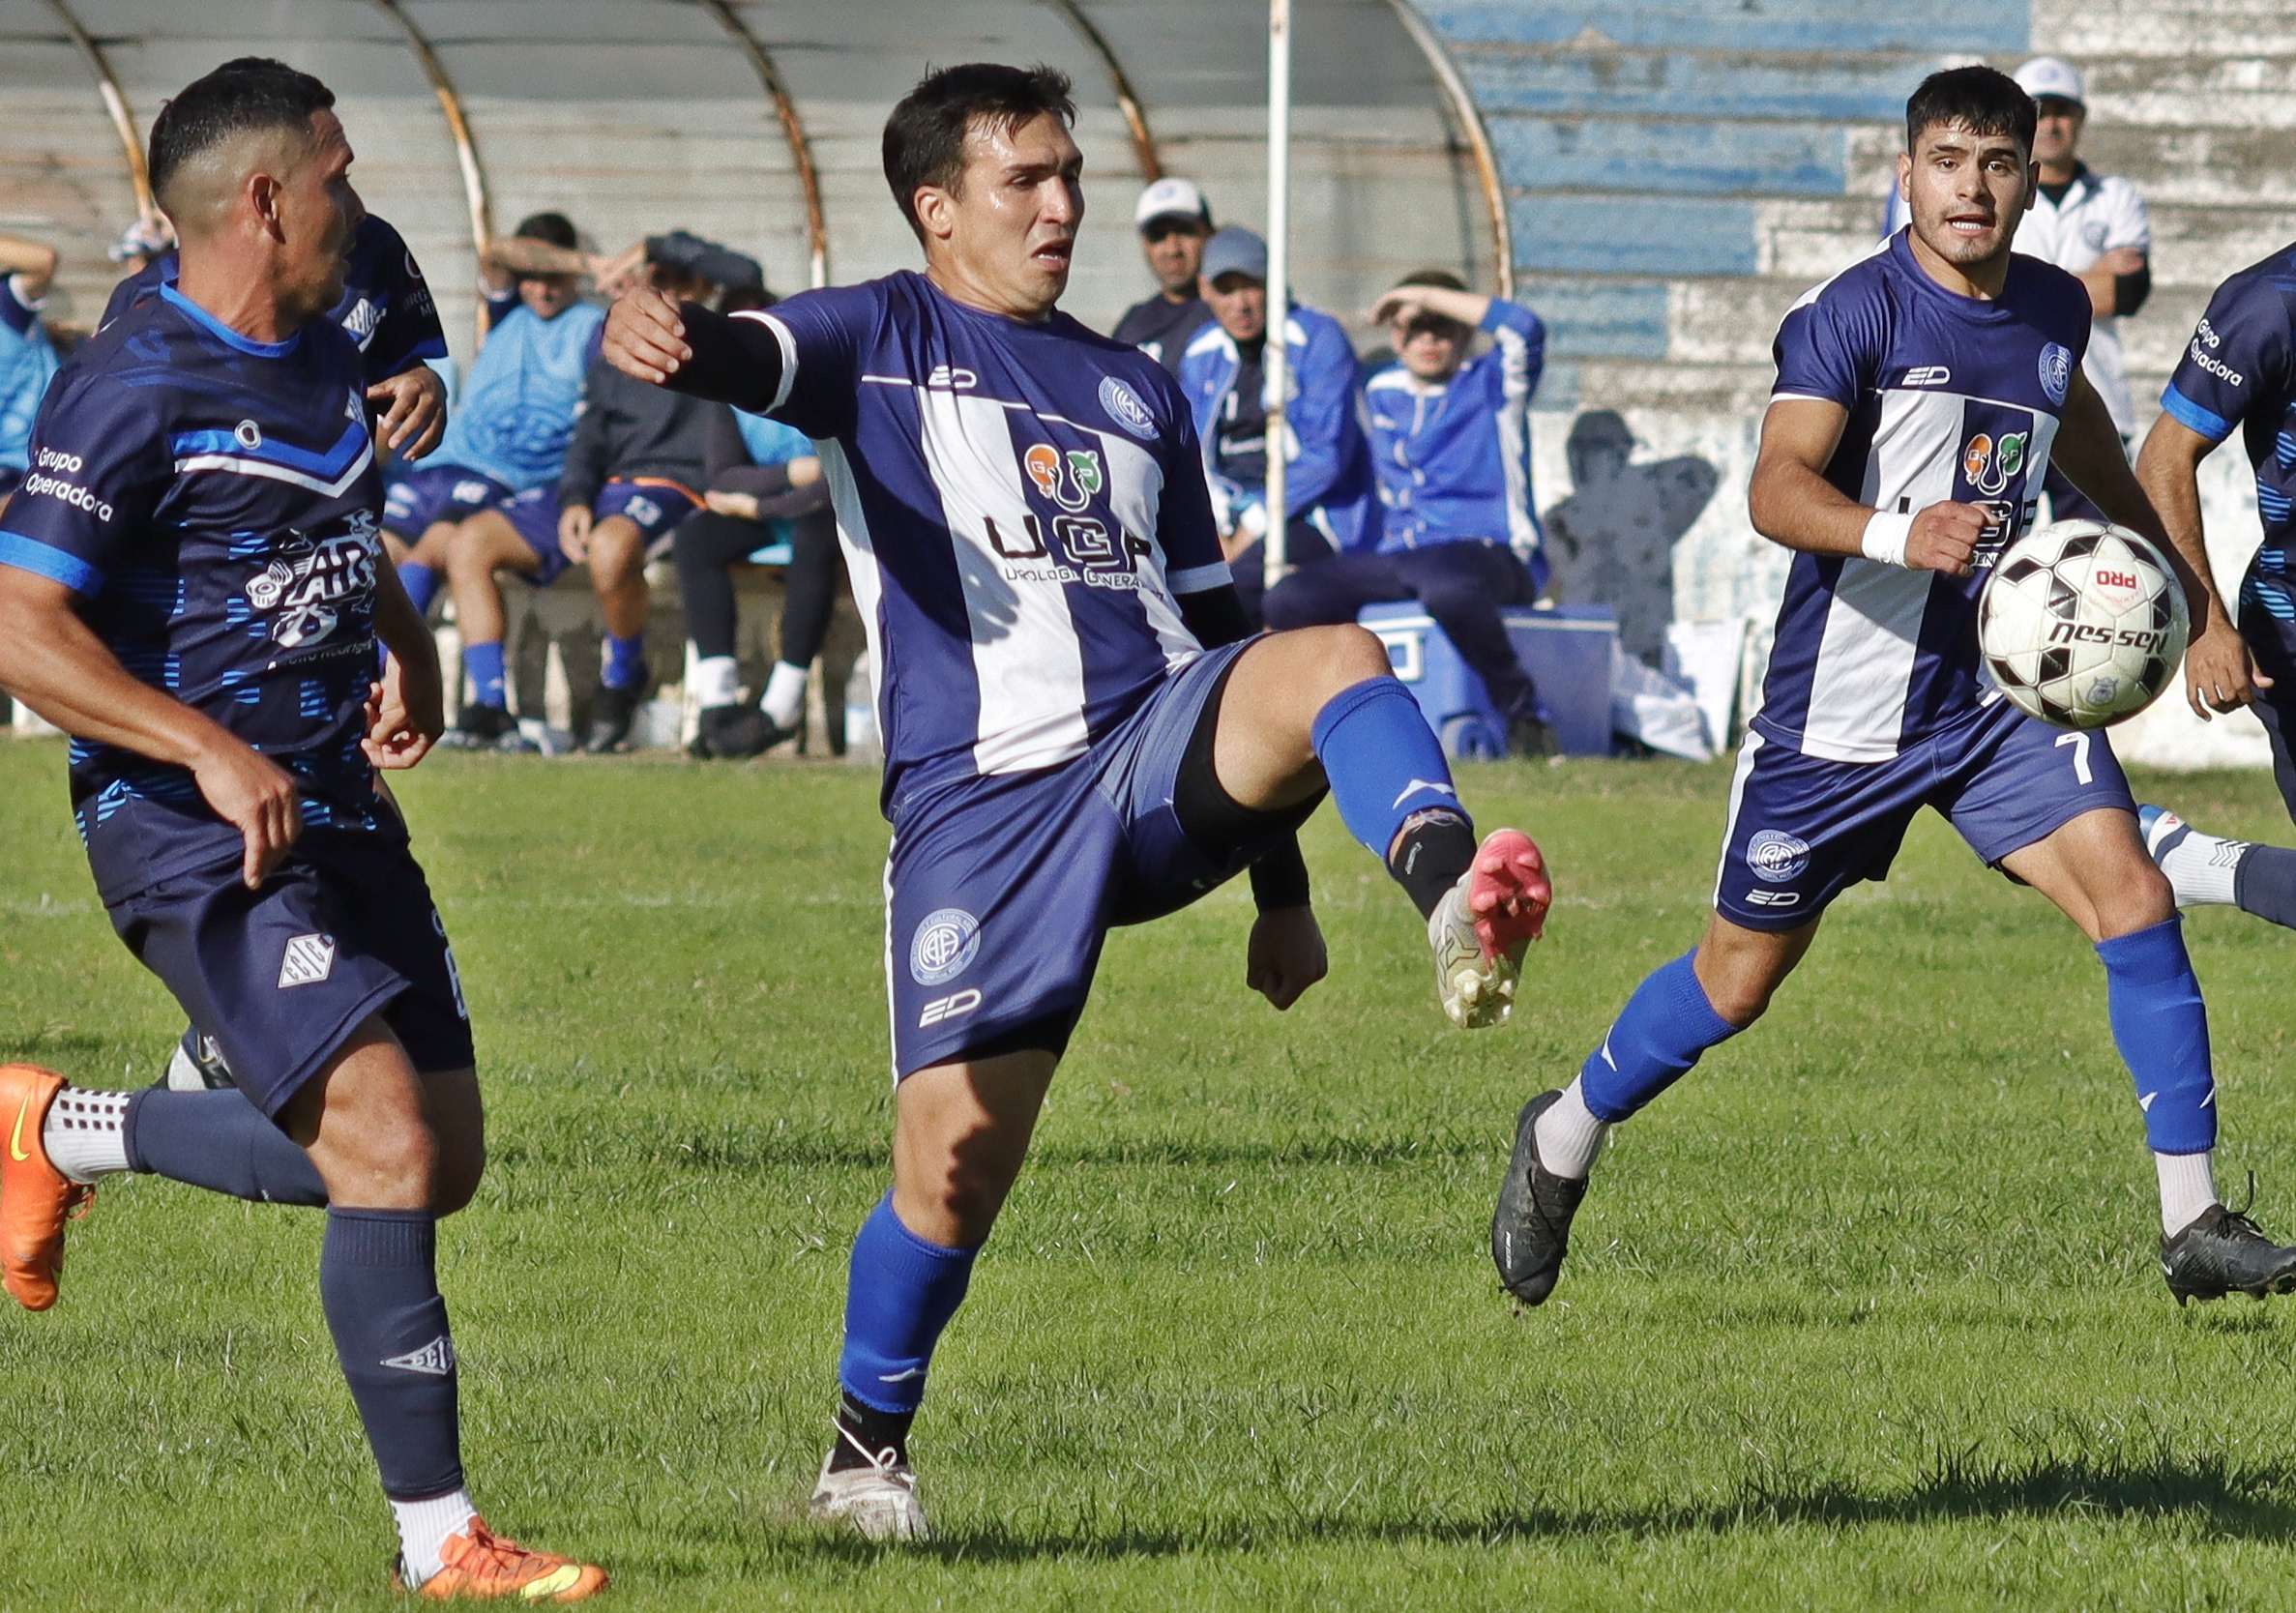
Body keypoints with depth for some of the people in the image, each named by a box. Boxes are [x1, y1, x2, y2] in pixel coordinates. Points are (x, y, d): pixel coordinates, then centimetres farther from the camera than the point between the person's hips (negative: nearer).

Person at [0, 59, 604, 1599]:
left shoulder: (327, 361, 13)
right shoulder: (135, 389, -15)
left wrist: (407, 662, 11)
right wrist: (213, 754, -27)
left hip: (337, 814, 9)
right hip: (189, 833, -9)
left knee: (438, 1161, 9)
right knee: (387, 1144, -19)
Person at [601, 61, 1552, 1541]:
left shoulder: (1137, 390, 23)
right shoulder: (884, 343, 10)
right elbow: (751, 358, -13)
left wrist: (1279, 884, 22)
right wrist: (663, 338, -39)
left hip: (1162, 762, 3)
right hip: (980, 805, -3)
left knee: (1337, 662, -28)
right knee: (956, 1156, -9)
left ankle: (1455, 905, -53)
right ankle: (869, 1449, 14)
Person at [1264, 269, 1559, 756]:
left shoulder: (1491, 385, 1)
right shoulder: (1382, 393, 18)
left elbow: (1524, 328, -19)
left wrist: (1425, 294, -14)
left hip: (1492, 553, -6)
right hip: (1399, 558, 6)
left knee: (1448, 591, -43)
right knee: (1288, 602, -13)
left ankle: (1523, 715, -26)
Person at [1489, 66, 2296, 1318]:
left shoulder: (2053, 311, 5)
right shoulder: (1851, 313, -15)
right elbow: (1776, 490, -28)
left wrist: (2164, 554, 40)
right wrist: (1899, 535, -46)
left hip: (1997, 690, 4)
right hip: (1840, 705, -4)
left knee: (2132, 899, -16)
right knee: (1739, 979, 8)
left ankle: (2193, 1225, -13)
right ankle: (1562, 1141, 35)